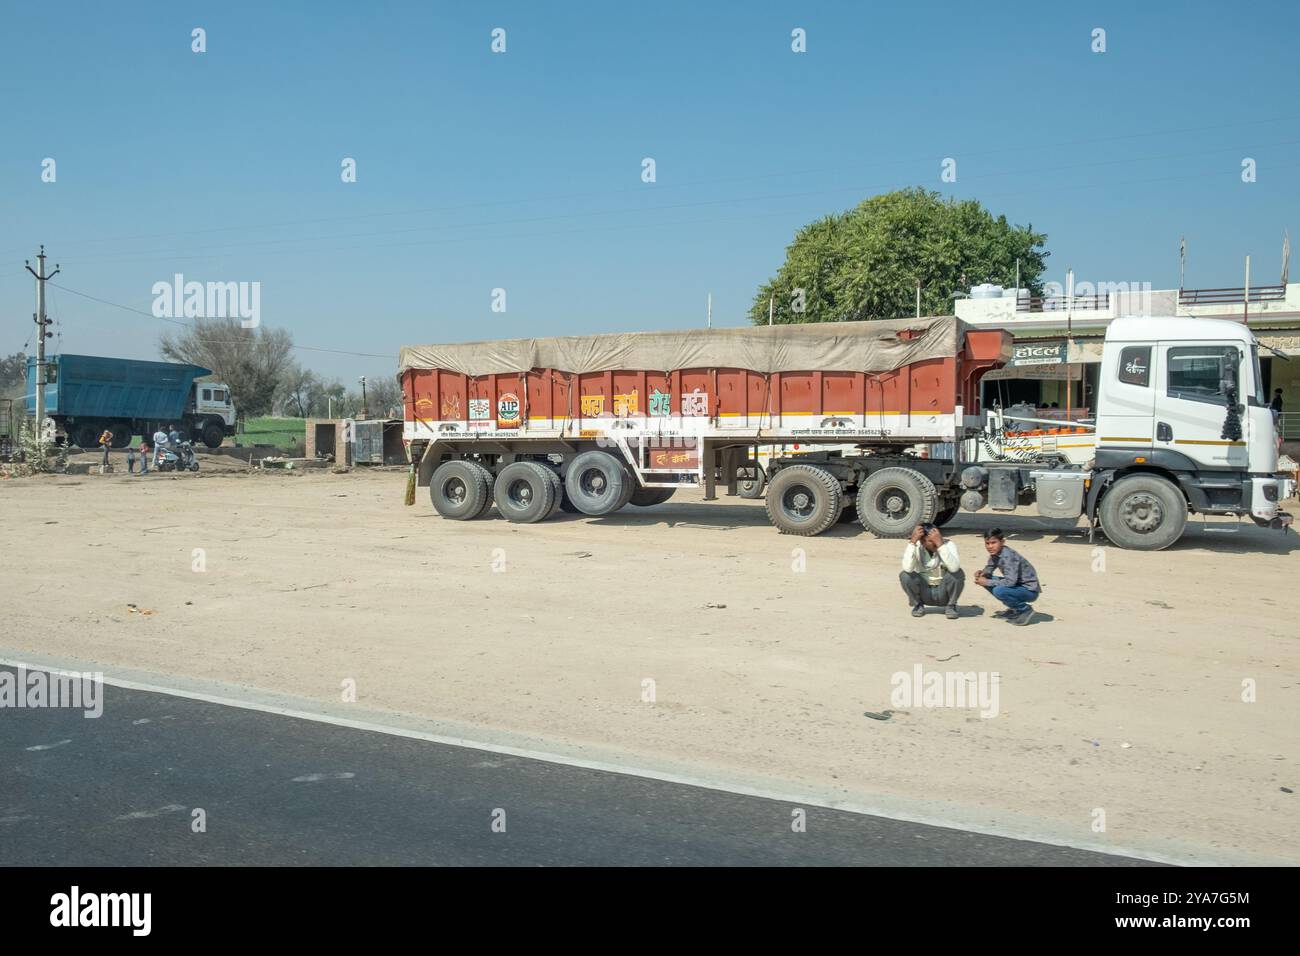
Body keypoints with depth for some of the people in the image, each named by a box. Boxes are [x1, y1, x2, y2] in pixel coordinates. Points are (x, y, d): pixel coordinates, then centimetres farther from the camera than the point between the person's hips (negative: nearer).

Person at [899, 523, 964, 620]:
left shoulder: (948, 545, -18)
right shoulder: (916, 547, -14)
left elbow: (954, 567, -38)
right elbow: (908, 568, -34)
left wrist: (940, 544, -42)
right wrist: (912, 542, -35)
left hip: (943, 593, -1)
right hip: (924, 593, 1)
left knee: (958, 573, -29)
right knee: (904, 575, -25)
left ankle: (951, 606, -3)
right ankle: (918, 604, 2)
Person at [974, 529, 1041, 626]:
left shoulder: (1008, 556, -26)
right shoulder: (995, 554, 0)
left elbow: (1010, 581, -33)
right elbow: (989, 568, 14)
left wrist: (987, 582, -26)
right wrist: (982, 573, -10)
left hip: (1029, 590, -9)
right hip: (1017, 585, 10)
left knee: (998, 591, -32)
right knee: (985, 578, 6)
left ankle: (1025, 610, -6)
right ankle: (1014, 609, 13)